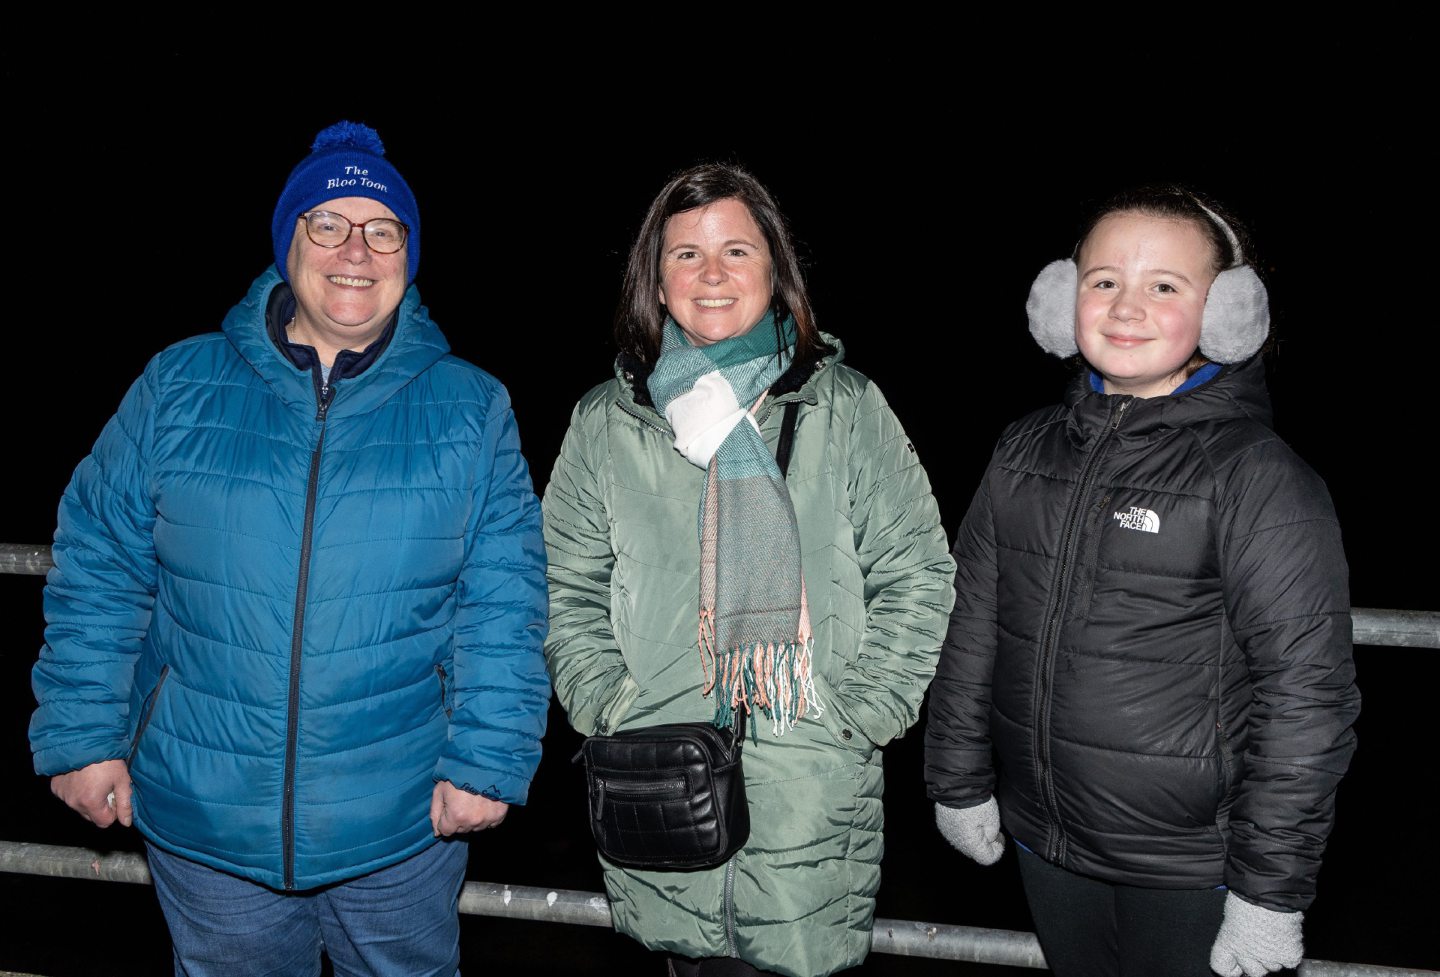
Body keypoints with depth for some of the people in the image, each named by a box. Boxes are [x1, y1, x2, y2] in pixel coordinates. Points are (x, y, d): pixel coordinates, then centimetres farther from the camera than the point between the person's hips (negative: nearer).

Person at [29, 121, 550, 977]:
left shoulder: (470, 408, -1)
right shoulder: (179, 386, 0)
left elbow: (503, 604, -3)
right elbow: (101, 569, 4)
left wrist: (488, 759, -9)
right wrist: (82, 734, 0)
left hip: (403, 821, 0)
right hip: (204, 815, 1)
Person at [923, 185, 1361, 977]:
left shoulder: (1261, 480, -14)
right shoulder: (1025, 453, 2)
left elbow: (1307, 695, -14)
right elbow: (969, 628, 9)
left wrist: (1271, 890, -13)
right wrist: (959, 782, 11)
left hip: (1189, 875, -4)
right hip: (1043, 848, 5)